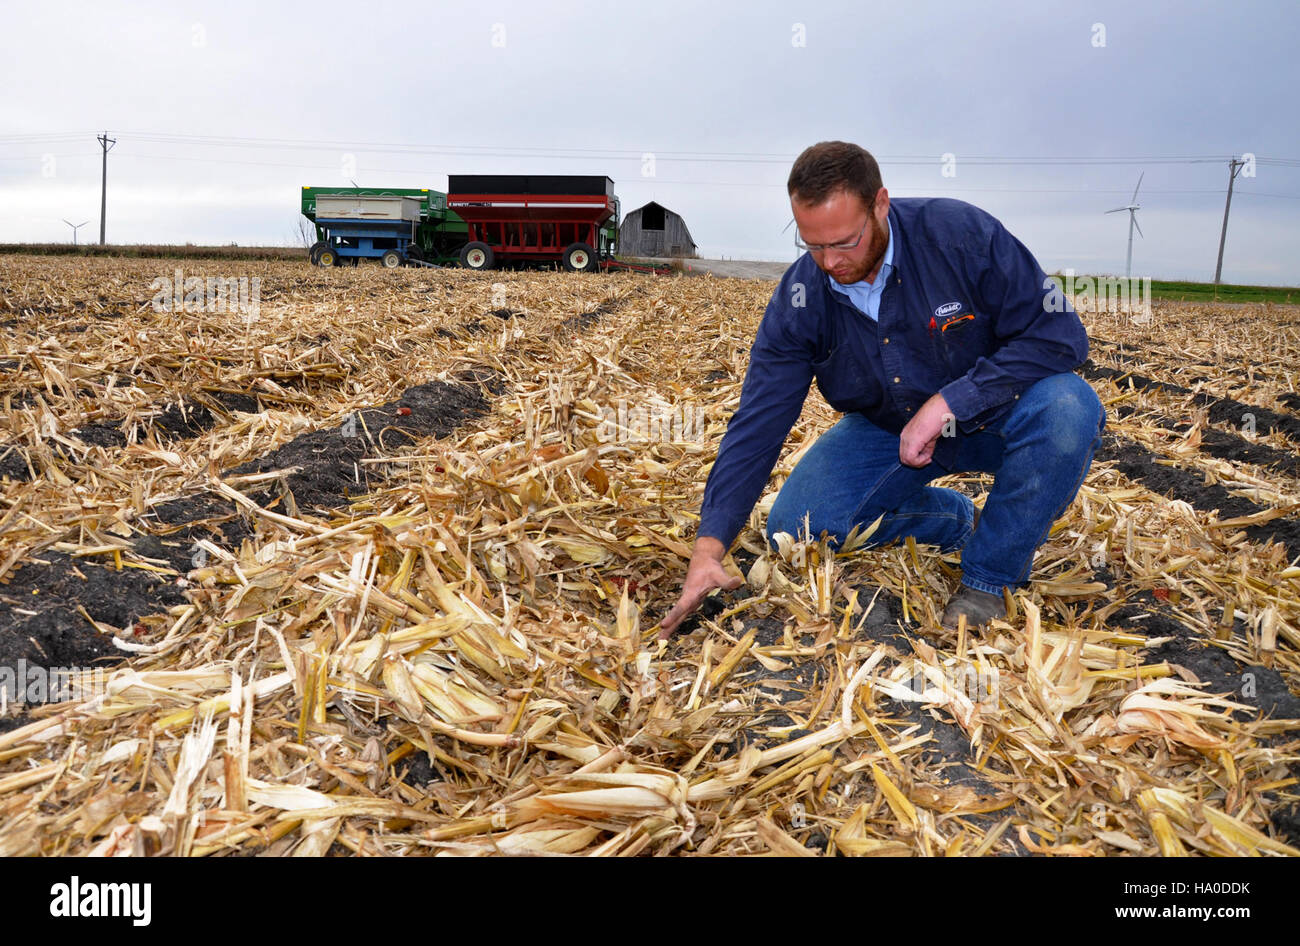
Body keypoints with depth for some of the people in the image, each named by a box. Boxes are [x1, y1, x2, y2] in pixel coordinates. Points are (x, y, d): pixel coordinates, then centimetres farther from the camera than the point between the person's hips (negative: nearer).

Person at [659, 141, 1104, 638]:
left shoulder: (962, 234, -25)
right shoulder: (798, 300, -17)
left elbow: (1060, 335, -23)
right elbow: (757, 424, -18)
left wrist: (949, 402, -33)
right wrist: (710, 545, -27)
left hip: (988, 415, -2)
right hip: (888, 429, 3)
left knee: (1067, 407, -35)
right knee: (792, 529, -15)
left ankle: (990, 576, -13)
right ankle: (960, 519, 6)